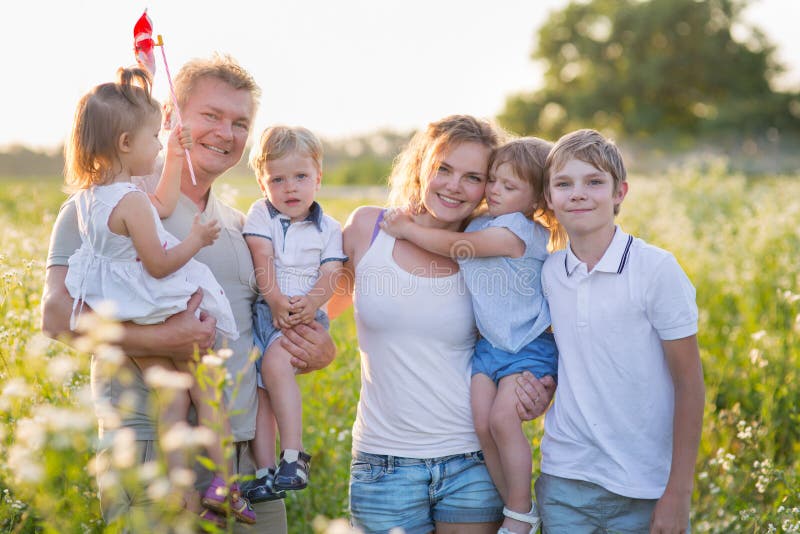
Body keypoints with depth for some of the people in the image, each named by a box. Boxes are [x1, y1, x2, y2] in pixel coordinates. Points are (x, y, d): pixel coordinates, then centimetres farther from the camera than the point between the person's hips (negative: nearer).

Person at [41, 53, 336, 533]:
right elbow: (58, 313, -11)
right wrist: (154, 340, -24)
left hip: (248, 450, 6)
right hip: (150, 451, -6)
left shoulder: (241, 227, 21)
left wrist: (319, 353, 5)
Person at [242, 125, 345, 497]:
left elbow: (330, 274, -1)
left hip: (306, 314, -2)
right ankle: (265, 471, -6)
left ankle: (293, 456, -25)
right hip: (263, 309, 2)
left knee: (275, 362, -28)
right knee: (253, 383, -10)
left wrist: (310, 303, -21)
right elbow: (262, 261, -3)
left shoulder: (329, 229, 10)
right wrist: (276, 300, -18)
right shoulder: (261, 215, 10)